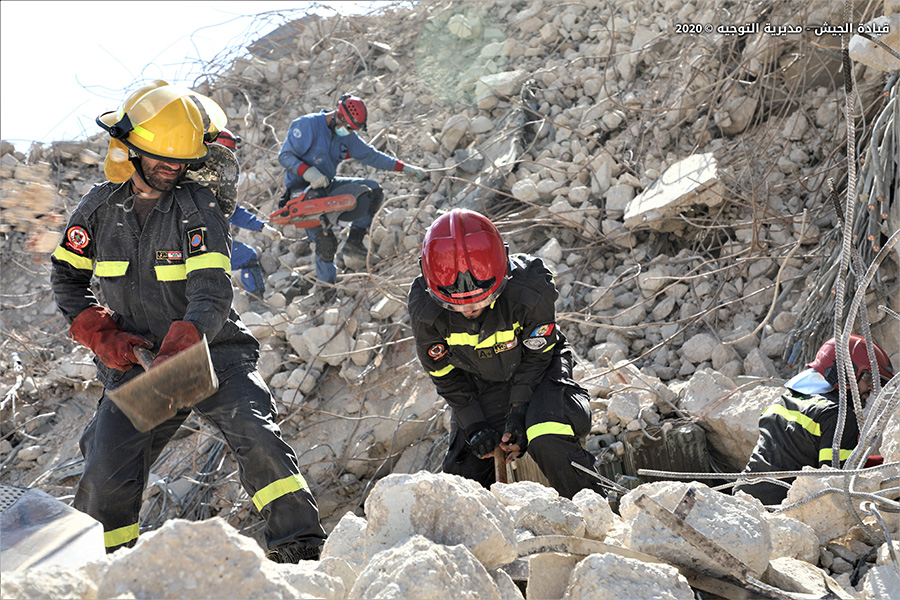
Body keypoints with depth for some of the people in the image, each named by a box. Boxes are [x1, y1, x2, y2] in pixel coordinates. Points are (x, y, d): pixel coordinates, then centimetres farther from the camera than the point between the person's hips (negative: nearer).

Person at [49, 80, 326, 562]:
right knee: (107, 475, -7)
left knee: (254, 432, -24)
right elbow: (66, 276, 13)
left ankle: (301, 549, -18)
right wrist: (103, 336, -3)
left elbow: (212, 296, -18)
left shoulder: (198, 206, -9)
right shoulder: (100, 206, 3)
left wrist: (175, 353, -35)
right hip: (133, 361, 3)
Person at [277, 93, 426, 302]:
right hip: (302, 190, -7)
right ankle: (326, 285, -3)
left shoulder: (346, 136, 8)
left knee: (372, 190, -9)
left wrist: (404, 168, 7)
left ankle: (354, 244, -6)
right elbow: (285, 156, -14)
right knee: (324, 238, -23)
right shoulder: (307, 125, -13)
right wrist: (308, 171, -32)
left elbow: (369, 155, 12)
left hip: (328, 186, 7)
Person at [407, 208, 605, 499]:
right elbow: (446, 375, -9)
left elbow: (536, 355, -15)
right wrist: (474, 425, -15)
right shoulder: (423, 309, -26)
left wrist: (518, 412, -20)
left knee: (548, 441, -31)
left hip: (538, 370, -2)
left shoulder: (529, 288, -33)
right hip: (479, 386, 3)